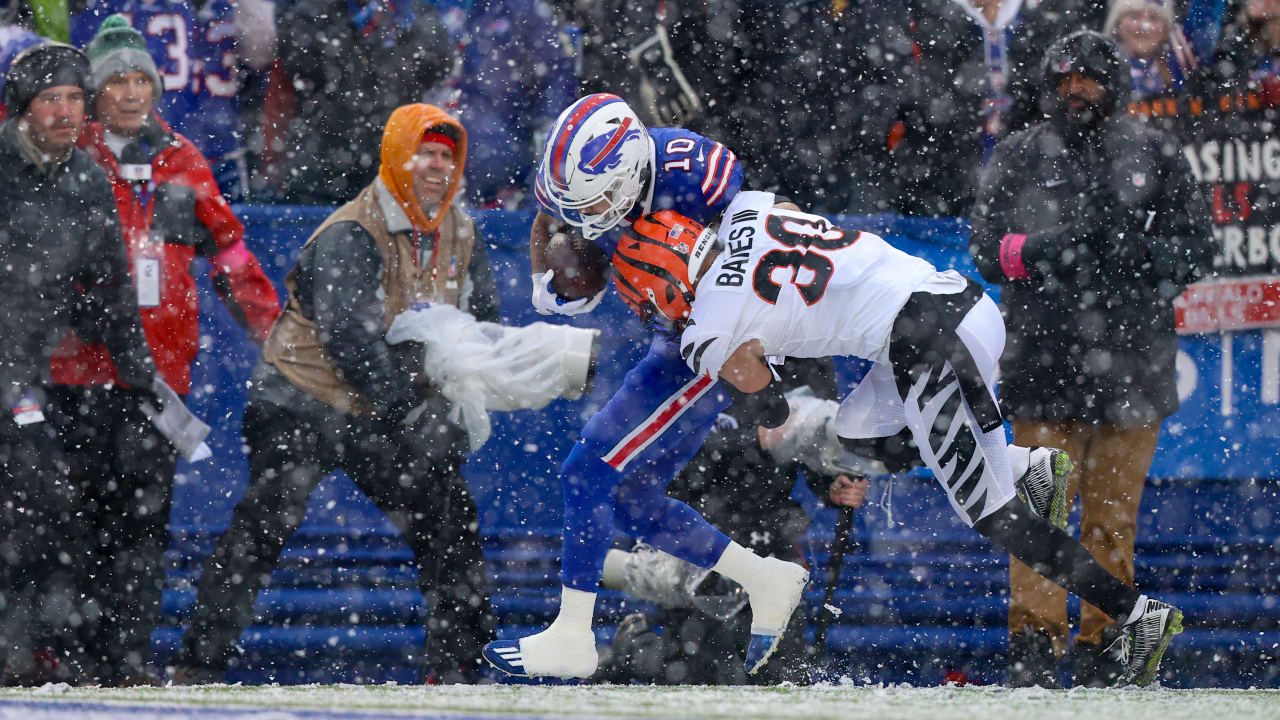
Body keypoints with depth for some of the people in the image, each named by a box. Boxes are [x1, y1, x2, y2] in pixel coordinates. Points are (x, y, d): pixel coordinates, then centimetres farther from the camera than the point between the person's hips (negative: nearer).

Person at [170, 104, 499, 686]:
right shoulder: (349, 238, -20)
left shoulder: (461, 236, 4)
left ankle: (453, 668, 11)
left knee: (450, 519, 0)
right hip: (302, 403, -7)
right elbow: (350, 338, -29)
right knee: (263, 526, -16)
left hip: (385, 418, 7)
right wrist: (411, 411, -29)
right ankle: (199, 665, -13)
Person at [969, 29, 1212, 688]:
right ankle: (1033, 651, -4)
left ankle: (1104, 653, 10)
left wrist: (1139, 253, -11)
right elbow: (986, 251, 6)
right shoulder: (1019, 157, 9)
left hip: (1131, 361, 1)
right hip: (1043, 357, -1)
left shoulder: (1155, 154, 9)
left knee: (1113, 516, 4)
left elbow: (1196, 248, 8)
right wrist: (1038, 251, -14)